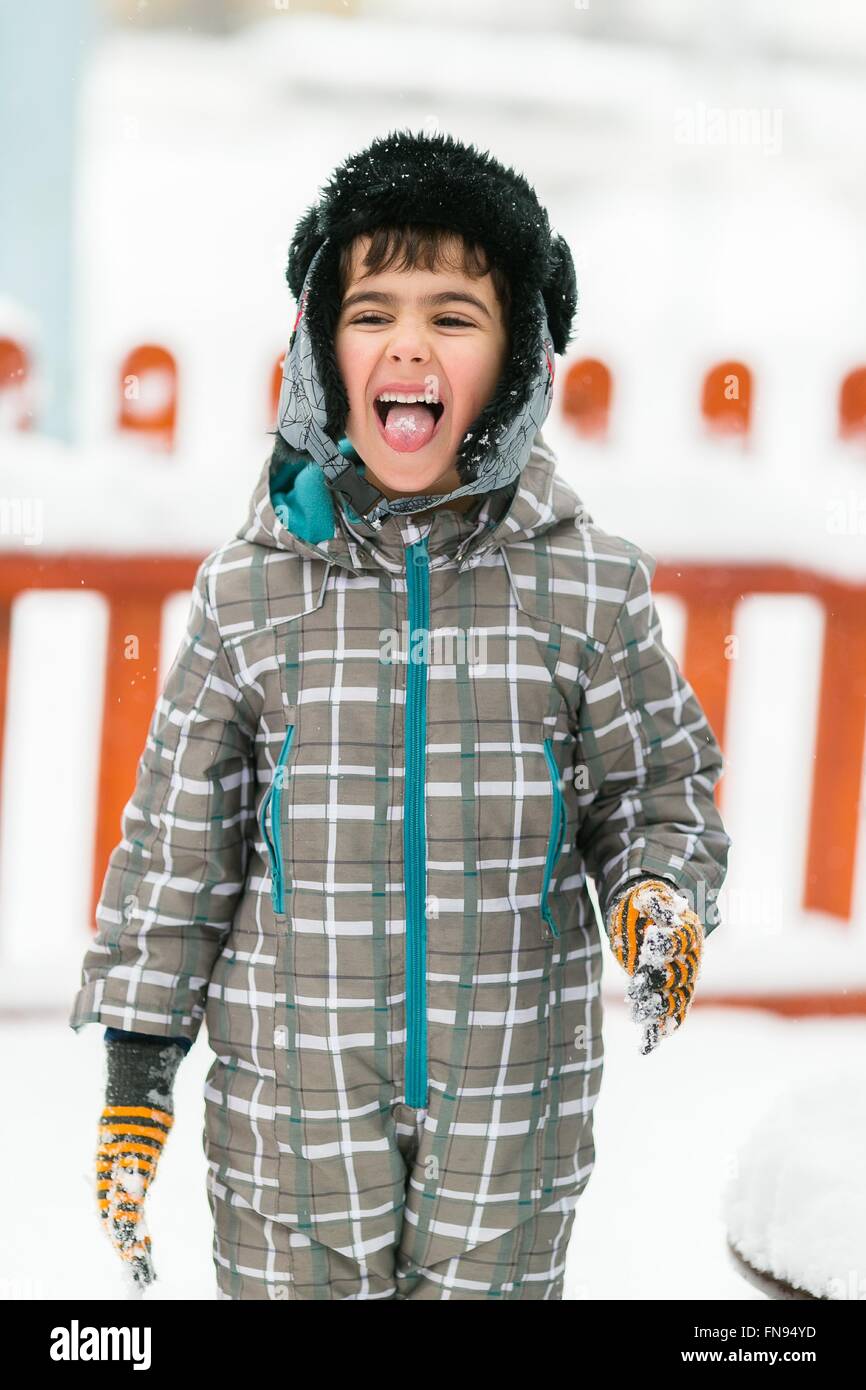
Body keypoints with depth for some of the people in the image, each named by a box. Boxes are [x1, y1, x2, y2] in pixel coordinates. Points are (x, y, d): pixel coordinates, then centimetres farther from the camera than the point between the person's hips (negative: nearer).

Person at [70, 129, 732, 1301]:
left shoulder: (591, 586, -4)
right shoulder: (252, 589, -4)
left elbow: (658, 791, 7)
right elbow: (177, 837, 3)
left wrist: (660, 893, -15)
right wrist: (137, 1063, 3)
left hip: (514, 1109, 1)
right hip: (294, 1098, 0)